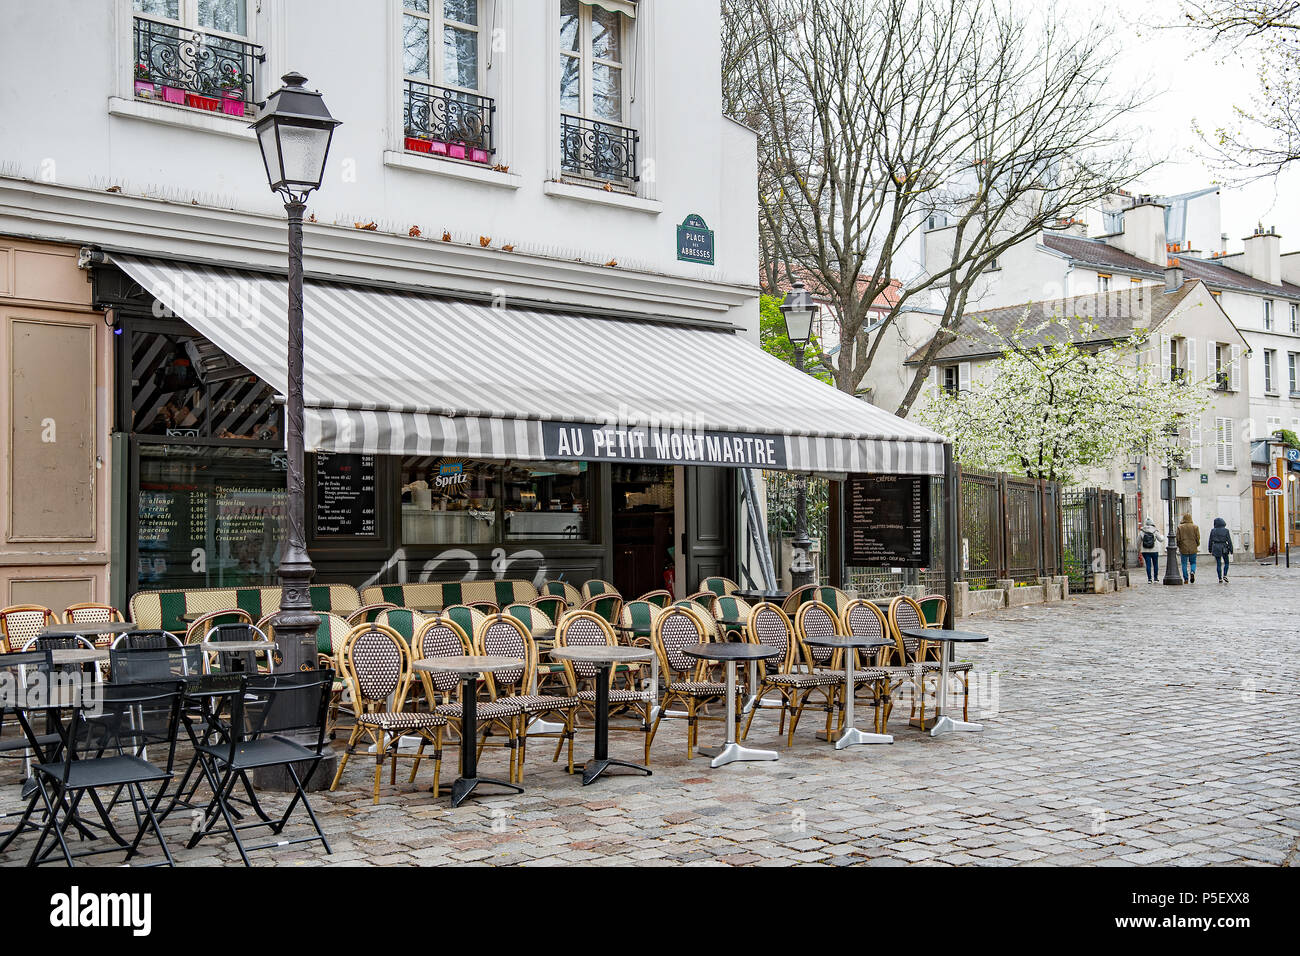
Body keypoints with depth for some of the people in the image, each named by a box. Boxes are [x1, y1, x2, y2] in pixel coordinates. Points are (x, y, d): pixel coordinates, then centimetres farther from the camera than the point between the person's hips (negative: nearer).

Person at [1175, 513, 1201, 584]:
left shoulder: (1180, 527, -4)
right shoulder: (1195, 527, -2)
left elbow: (1177, 538, -3)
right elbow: (1198, 538, -1)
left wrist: (1179, 546, 12)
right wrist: (1197, 545, 15)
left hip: (1183, 549, -1)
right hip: (1193, 549, 1)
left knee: (1184, 564, 6)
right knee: (1193, 562, 15)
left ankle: (1186, 579, 3)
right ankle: (1192, 572, -14)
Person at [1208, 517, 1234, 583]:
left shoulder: (1213, 530, 0)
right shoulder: (1226, 530, -4)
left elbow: (1210, 541, 5)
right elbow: (1229, 541, -4)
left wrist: (1210, 549, 15)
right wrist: (1231, 550, 2)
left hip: (1216, 548, 1)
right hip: (1224, 548, -1)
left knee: (1218, 564, 5)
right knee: (1226, 563, 13)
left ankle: (1220, 579, 4)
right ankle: (1225, 575, -4)